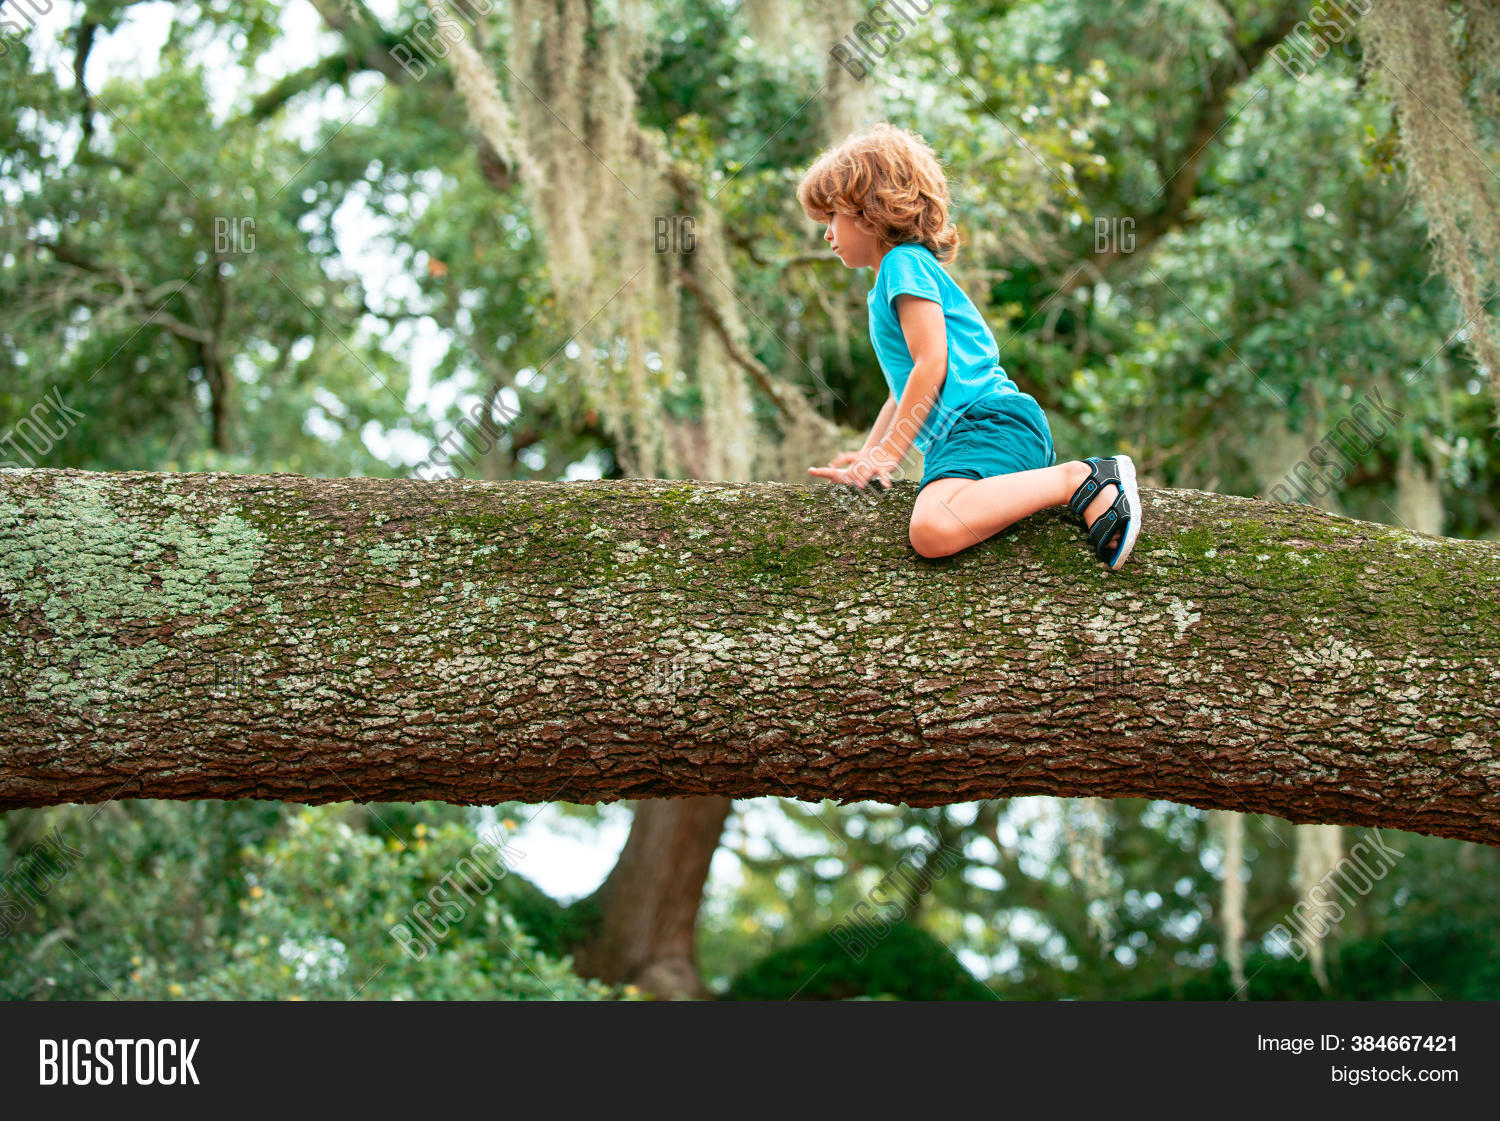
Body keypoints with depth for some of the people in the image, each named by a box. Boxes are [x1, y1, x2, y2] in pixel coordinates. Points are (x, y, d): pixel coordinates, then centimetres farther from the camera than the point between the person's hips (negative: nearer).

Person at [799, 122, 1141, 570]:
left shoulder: (905, 263, -2)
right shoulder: (886, 287, 31)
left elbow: (931, 365, -12)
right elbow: (904, 390, 34)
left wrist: (888, 453, -9)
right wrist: (864, 460, 23)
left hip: (990, 420, -11)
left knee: (932, 531, -36)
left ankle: (1074, 481, -23)